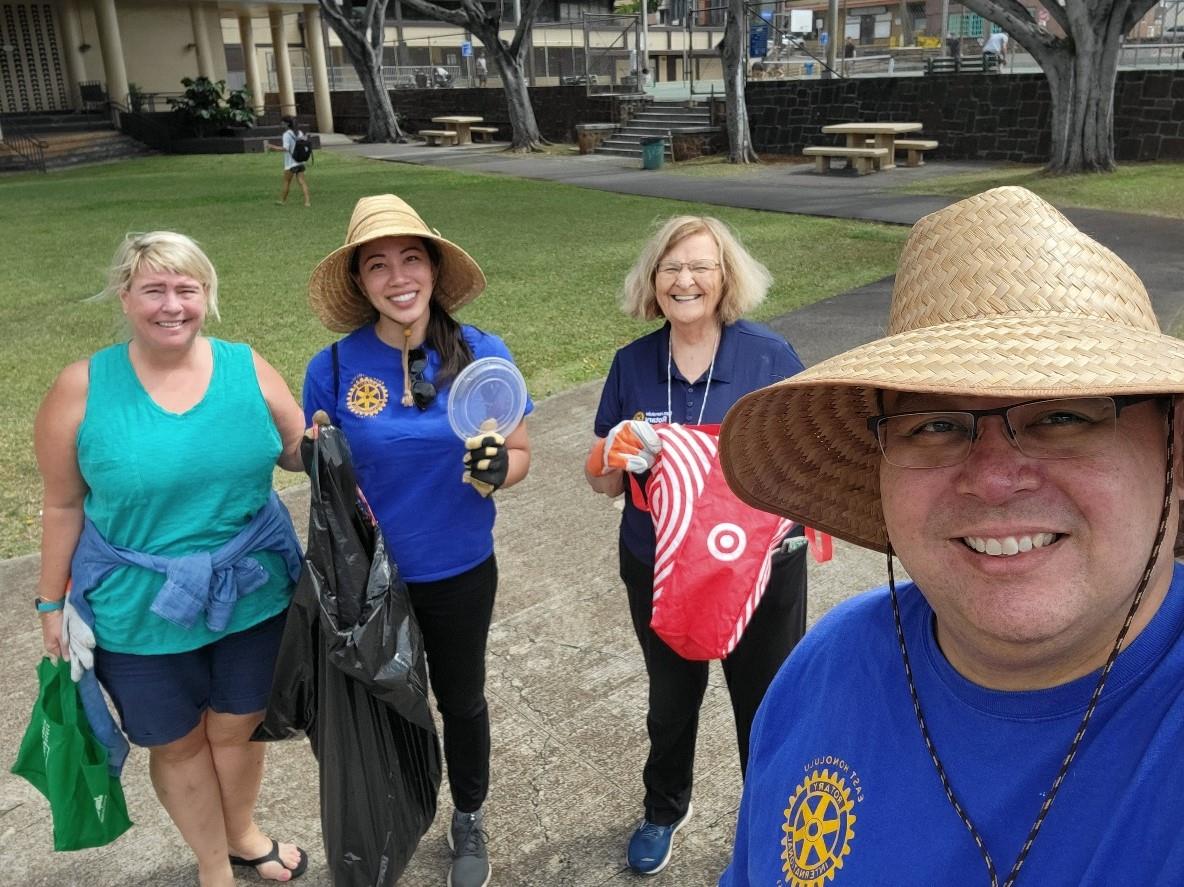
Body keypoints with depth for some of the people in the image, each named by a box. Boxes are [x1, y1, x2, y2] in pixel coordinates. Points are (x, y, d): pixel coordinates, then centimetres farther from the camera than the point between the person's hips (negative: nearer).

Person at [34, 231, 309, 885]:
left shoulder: (248, 369, -7)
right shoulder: (82, 388, -12)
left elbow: (300, 455, 3)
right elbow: (63, 505, -4)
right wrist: (52, 602, 2)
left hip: (251, 596, 2)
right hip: (139, 611, -1)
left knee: (237, 725, 21)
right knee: (177, 742, 17)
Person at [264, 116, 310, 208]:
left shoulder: (287, 134, -13)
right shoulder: (300, 133, 7)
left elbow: (285, 148, -22)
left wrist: (271, 147, -18)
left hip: (290, 163, -6)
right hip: (300, 162, 6)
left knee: (286, 182, 8)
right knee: (301, 181, 2)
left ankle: (282, 200, 21)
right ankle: (307, 201, -8)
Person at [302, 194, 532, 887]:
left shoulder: (483, 354, -14)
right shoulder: (333, 368, -12)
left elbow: (521, 453, -6)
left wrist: (497, 468, -27)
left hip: (460, 574, 0)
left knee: (461, 701, 21)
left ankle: (470, 821, 48)